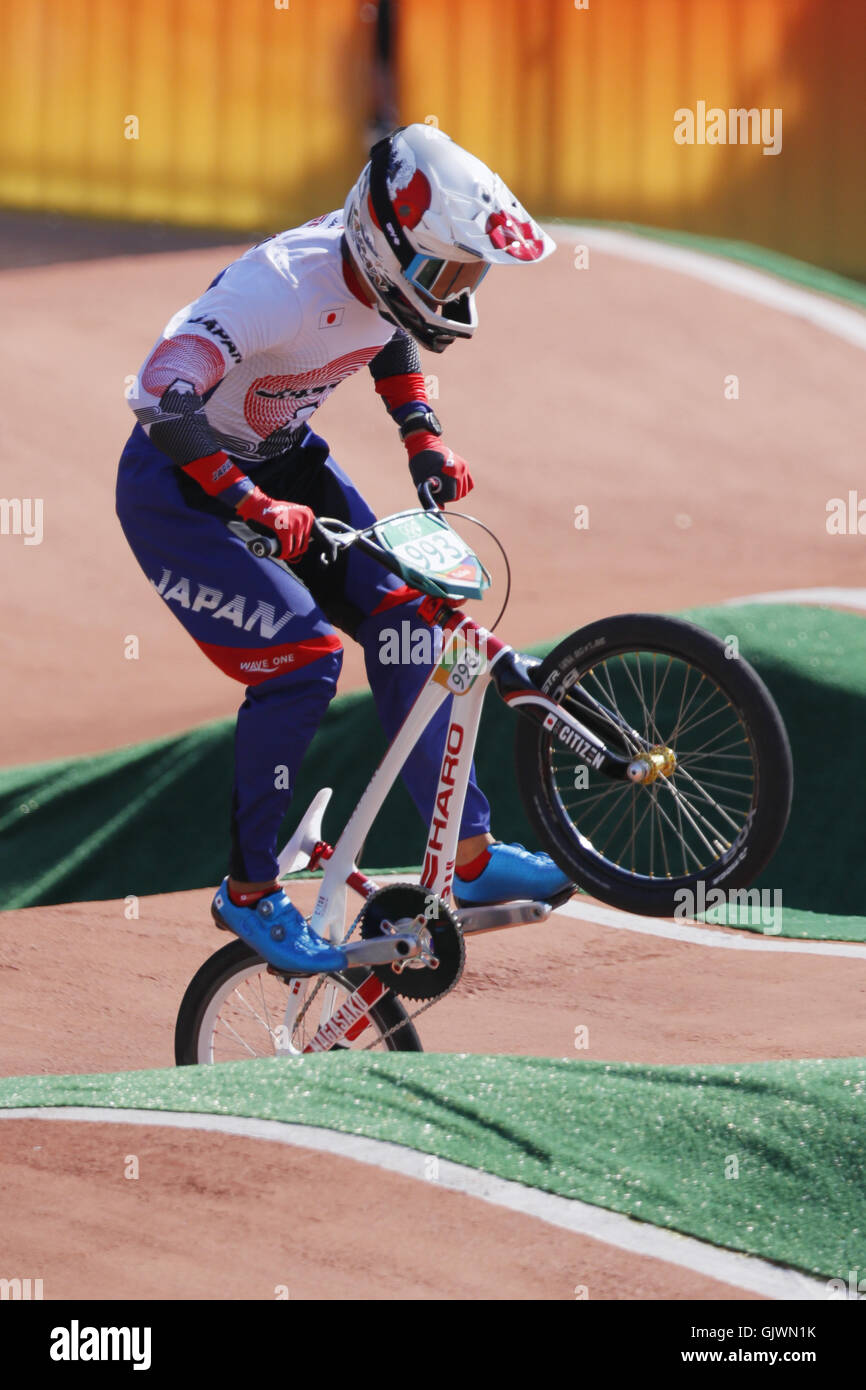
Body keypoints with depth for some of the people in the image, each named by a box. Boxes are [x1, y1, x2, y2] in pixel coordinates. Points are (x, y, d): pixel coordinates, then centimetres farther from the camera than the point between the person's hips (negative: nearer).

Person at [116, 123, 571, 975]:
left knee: (401, 621, -1)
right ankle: (250, 892, -3)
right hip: (179, 483, -8)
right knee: (301, 657, -18)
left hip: (282, 459, 8)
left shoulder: (389, 274, -11)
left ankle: (468, 856, 9)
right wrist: (251, 505, -43)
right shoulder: (285, 285, -35)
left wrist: (423, 439, 3)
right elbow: (162, 395, -40)